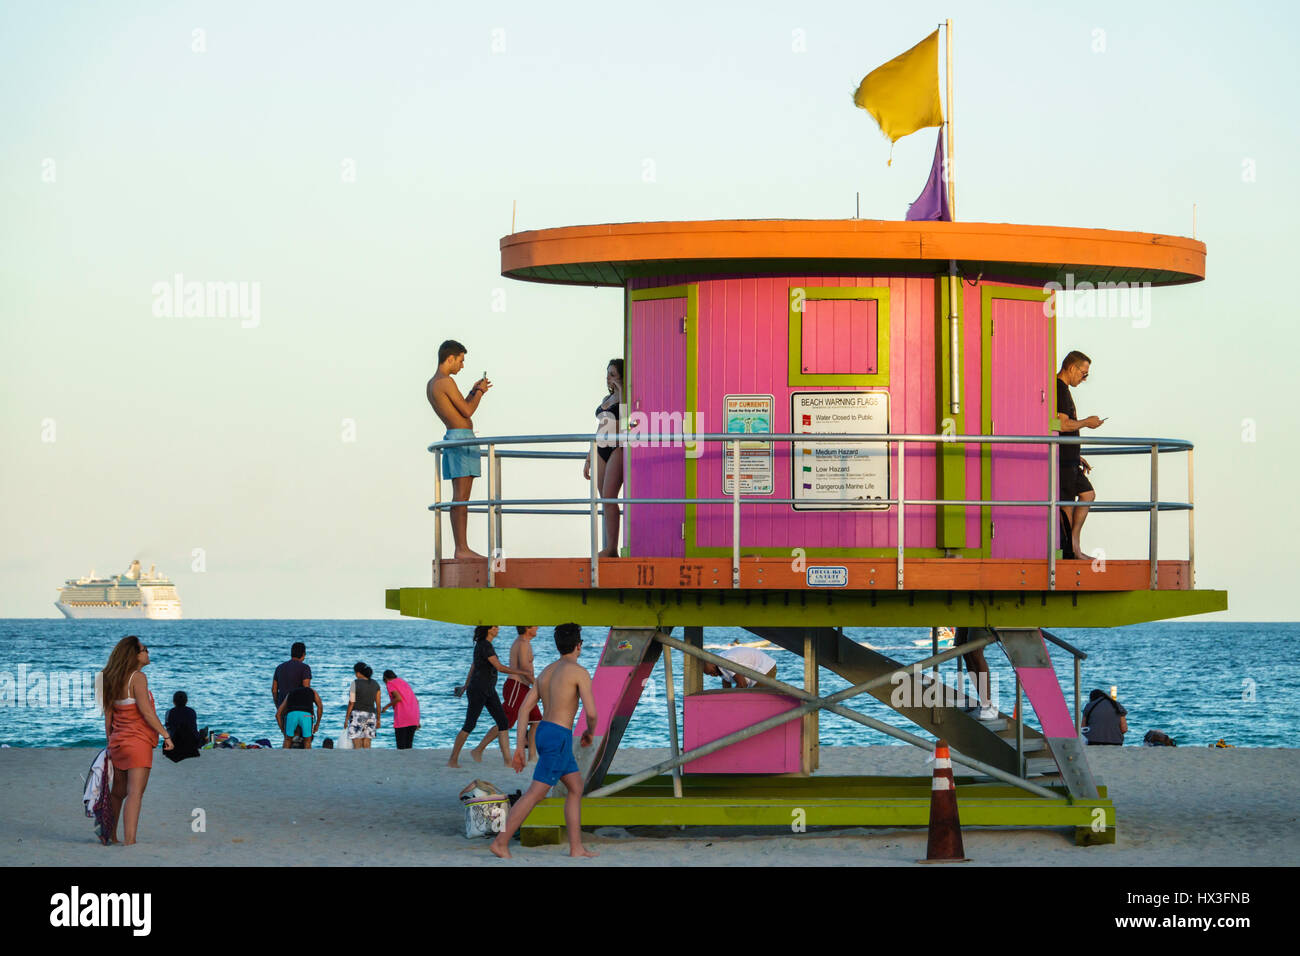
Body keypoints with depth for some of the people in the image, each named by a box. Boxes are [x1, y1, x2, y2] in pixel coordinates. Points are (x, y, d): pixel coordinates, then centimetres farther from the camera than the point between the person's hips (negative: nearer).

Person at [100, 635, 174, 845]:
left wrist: (110, 742, 20)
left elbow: (108, 716, 14)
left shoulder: (113, 680, 11)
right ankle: (130, 841, -19)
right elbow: (146, 711, -17)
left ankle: (111, 836, 29)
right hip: (138, 742, -8)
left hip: (118, 742, 8)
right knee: (135, 793, -11)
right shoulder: (138, 677, -12)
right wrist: (166, 735, -12)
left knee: (118, 792, 19)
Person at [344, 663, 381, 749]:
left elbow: (351, 703, -10)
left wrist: (346, 719, -3)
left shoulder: (355, 683, -10)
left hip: (357, 716, -5)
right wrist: (378, 720, 14)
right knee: (366, 747, 7)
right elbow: (378, 704, 6)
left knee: (357, 748, -3)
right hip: (370, 716, 5)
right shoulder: (375, 684, 4)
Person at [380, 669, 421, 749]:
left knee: (401, 746, -4)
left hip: (402, 719, -7)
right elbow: (416, 701, 22)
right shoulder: (405, 683, 25)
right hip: (414, 718, 7)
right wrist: (417, 721, 23)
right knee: (408, 746, 9)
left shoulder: (390, 684, 2)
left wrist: (387, 706, -1)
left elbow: (398, 698, -15)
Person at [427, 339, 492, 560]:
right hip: (461, 438, -10)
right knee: (461, 496, -12)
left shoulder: (431, 385, 17)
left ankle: (461, 548, 9)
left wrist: (474, 391, 23)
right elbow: (467, 411, -11)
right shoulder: (446, 382, -13)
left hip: (453, 437, 10)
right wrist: (480, 393, 4)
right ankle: (462, 549, -16)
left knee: (460, 497, 9)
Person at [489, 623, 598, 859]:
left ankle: (576, 848, 12)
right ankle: (501, 843, -14)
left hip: (543, 733, 9)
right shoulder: (579, 672, -9)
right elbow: (591, 712, -15)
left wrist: (519, 748, 9)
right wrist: (590, 733, 9)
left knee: (576, 787, 15)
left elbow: (524, 708, 10)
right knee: (536, 793, -10)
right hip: (559, 736, -9)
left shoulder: (546, 673, 15)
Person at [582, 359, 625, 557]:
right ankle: (610, 549, 5)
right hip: (601, 451, 8)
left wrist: (620, 386, -13)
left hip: (618, 450, -8)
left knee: (609, 497, -16)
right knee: (606, 501, 4)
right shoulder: (606, 399, 20)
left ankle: (611, 548, -16)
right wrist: (588, 459, 23)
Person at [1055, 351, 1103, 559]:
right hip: (1062, 461, -11)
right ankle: (1069, 552, -4)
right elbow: (1063, 425, -23)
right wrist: (1086, 422, -7)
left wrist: (1077, 456, 25)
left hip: (1069, 459, 11)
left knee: (1087, 494, 14)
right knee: (1066, 505, -7)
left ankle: (1073, 545, 11)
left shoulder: (1062, 389, 20)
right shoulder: (1059, 390, -13)